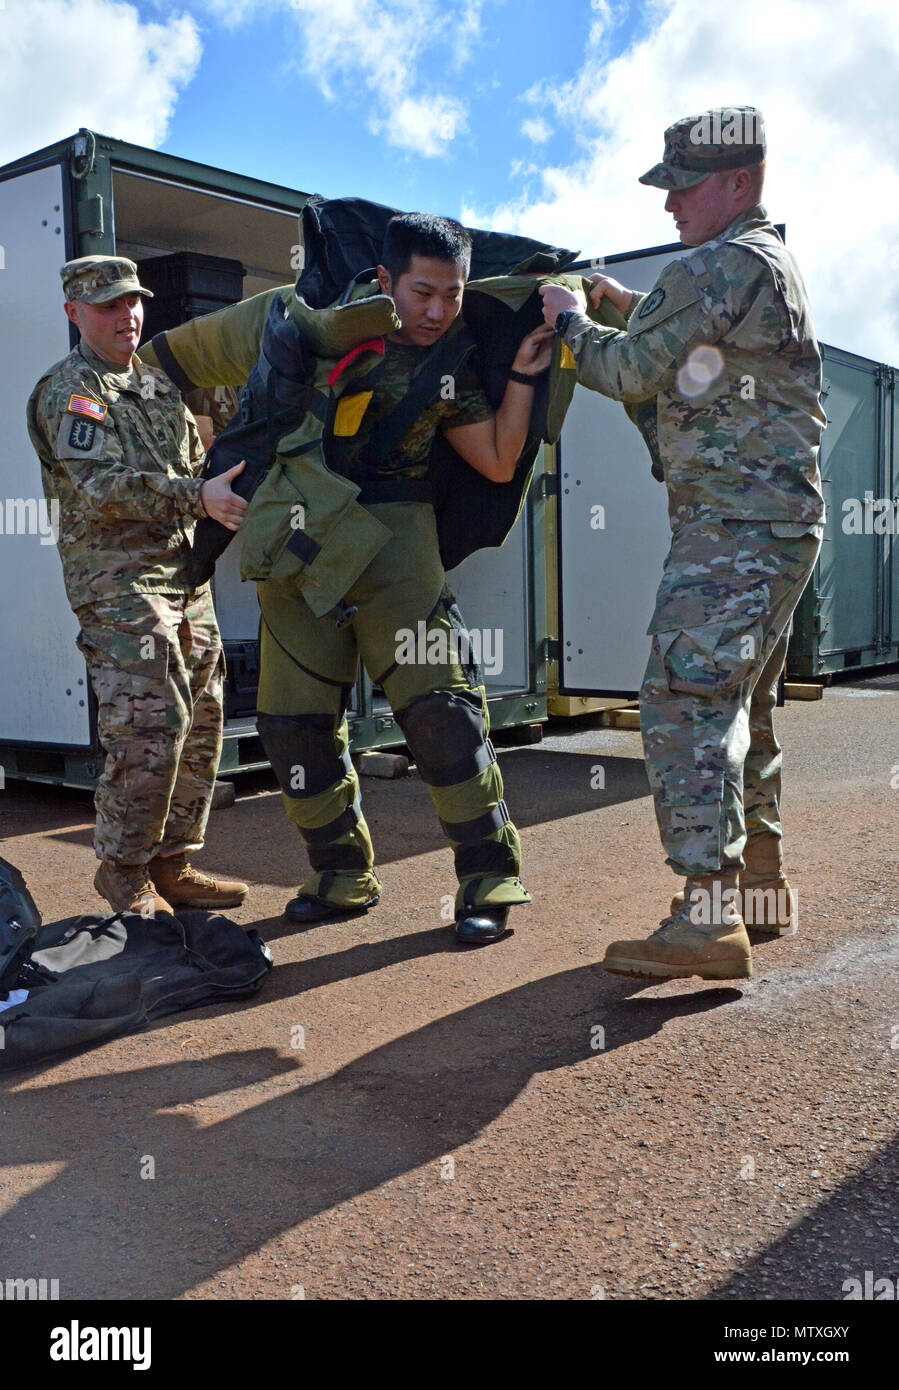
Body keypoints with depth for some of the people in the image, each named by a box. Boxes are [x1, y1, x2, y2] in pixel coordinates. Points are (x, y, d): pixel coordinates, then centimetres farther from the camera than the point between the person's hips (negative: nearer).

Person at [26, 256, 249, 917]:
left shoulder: (160, 383, 21)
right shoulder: (67, 391, -3)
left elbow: (196, 459, 31)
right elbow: (103, 487, -17)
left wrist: (227, 493, 12)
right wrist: (197, 497, -25)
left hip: (185, 573, 8)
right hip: (118, 579, -8)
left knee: (201, 724, 7)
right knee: (149, 727, -14)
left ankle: (172, 864, 18)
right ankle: (124, 873, 2)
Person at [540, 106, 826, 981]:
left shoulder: (721, 266, -12)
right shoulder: (771, 261, 21)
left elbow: (635, 373, -8)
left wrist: (572, 324, 9)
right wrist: (632, 304, 24)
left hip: (736, 526, -11)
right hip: (774, 522, 11)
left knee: (687, 701, -15)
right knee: (742, 706, 15)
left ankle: (709, 921, -18)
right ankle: (759, 888, 25)